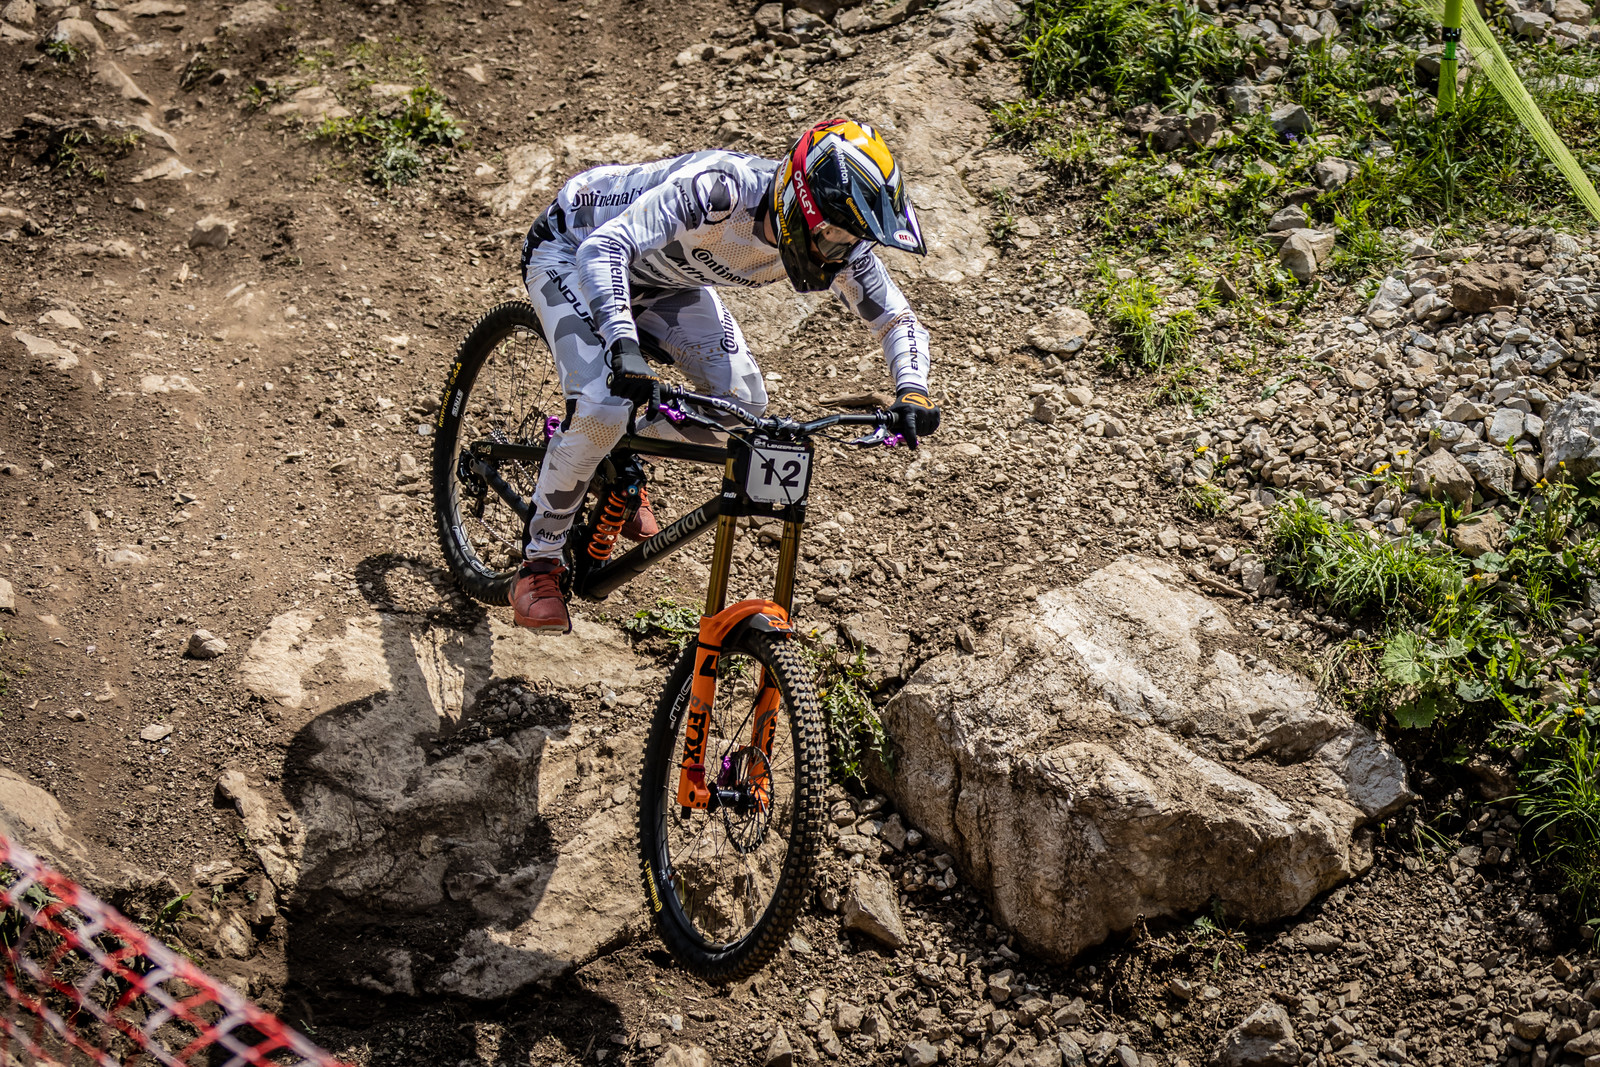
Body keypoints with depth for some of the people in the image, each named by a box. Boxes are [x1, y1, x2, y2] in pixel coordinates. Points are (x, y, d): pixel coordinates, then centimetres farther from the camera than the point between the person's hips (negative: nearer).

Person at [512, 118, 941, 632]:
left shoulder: (836, 238, -22)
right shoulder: (719, 191, -41)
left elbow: (897, 318, -11)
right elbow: (602, 249, -46)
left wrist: (912, 390, -30)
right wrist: (624, 349, -59)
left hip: (661, 274, 6)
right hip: (573, 248, -6)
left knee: (742, 401, -10)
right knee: (602, 406, -26)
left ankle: (621, 452, 19)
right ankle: (539, 565, -5)